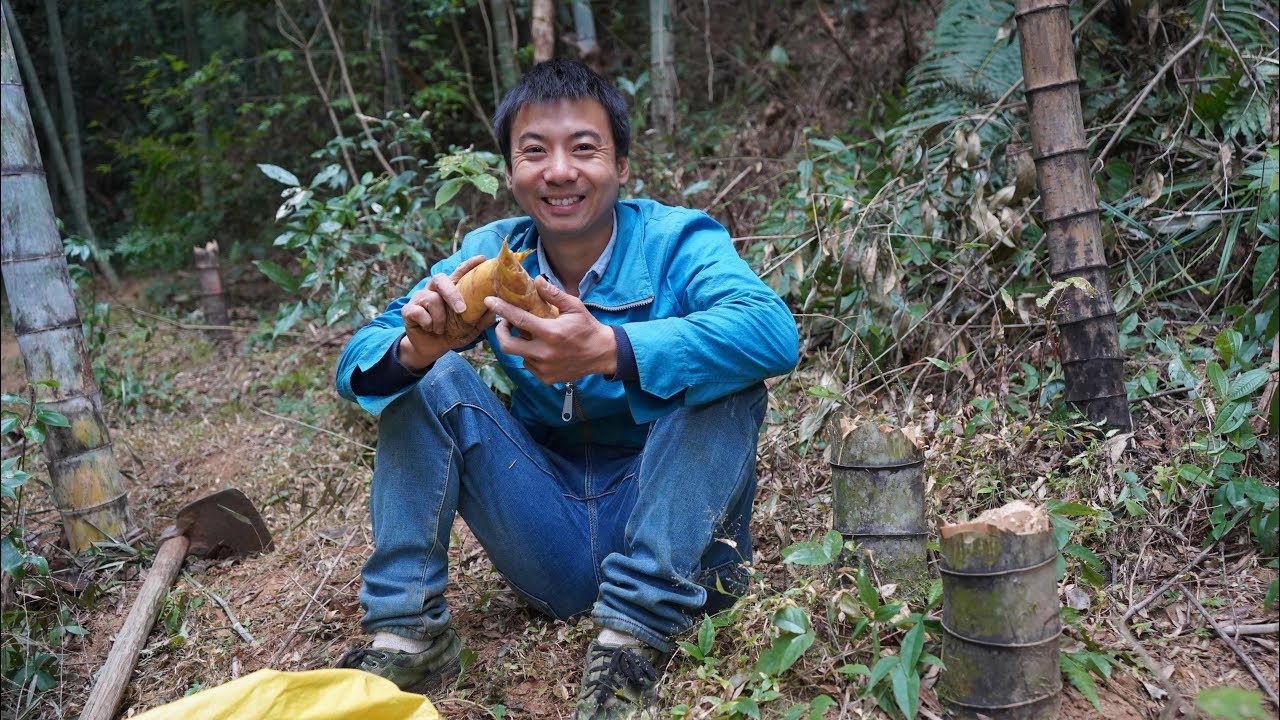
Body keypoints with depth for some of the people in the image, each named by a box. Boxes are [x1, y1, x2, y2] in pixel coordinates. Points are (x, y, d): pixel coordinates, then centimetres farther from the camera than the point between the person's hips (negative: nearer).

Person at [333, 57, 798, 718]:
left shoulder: (674, 241, -11)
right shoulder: (490, 256, 0)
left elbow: (774, 330, -31)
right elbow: (357, 365, -6)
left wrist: (610, 350, -44)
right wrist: (413, 349, -30)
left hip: (662, 516, -3)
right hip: (550, 534, 3)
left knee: (723, 373, -25)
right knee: (430, 377, -9)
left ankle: (634, 634, -26)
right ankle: (406, 632, -7)